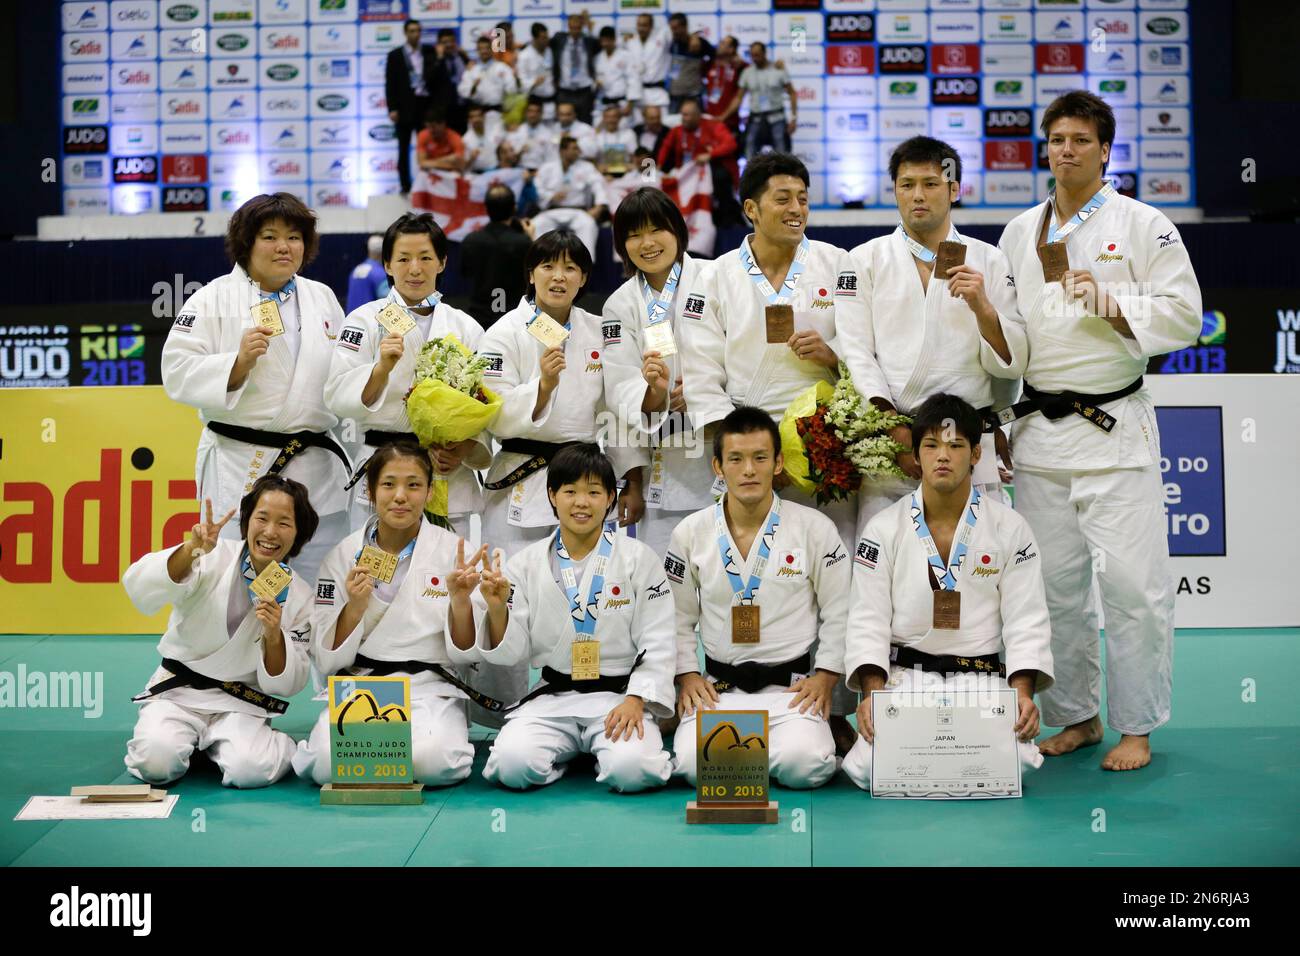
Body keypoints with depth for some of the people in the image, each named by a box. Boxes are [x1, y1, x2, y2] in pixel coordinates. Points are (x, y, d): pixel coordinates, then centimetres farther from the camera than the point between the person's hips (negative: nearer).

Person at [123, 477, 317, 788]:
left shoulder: (300, 596, 0)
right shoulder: (215, 558, -5)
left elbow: (286, 685, 1)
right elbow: (140, 591, -21)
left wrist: (273, 637, -19)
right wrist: (192, 549, -36)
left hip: (242, 702, 1)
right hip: (179, 691, -1)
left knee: (251, 770, -27)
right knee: (157, 761, -27)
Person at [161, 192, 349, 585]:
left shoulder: (323, 298, 14)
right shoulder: (213, 298, 0)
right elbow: (178, 374, -8)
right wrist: (238, 362, -20)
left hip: (316, 472, 4)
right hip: (240, 470, -4)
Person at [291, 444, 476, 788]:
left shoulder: (453, 551, 0)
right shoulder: (344, 556, 4)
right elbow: (327, 660, 3)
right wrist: (354, 606, -14)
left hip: (430, 687, -1)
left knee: (434, 761, -32)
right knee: (327, 764, -29)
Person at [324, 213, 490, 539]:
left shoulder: (466, 328, 9)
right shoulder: (366, 320, 3)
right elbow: (339, 398, -6)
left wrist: (464, 450, -8)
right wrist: (382, 368, -22)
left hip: (452, 479, 2)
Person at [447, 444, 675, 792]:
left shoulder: (639, 558, 0)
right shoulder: (527, 563, 5)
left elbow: (657, 644, -3)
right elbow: (511, 651, 4)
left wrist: (635, 700, -17)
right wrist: (497, 607, -15)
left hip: (619, 695, -1)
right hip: (551, 698, 2)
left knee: (632, 771, -30)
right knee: (513, 766, -26)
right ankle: (565, 751, 6)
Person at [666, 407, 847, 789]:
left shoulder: (815, 529, 0)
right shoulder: (690, 533, 4)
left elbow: (839, 614, 4)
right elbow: (678, 618, 11)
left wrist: (824, 677, -3)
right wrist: (687, 675, 0)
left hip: (791, 685, -1)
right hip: (717, 686, 2)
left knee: (805, 764, -29)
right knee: (692, 764, -25)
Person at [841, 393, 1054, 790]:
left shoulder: (1010, 529, 2)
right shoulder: (884, 529, 1)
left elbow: (1026, 620, 1)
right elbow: (868, 619, -2)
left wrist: (1023, 692, -14)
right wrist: (872, 691, -17)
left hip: (982, 680, 1)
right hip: (904, 678, 0)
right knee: (869, 768, -25)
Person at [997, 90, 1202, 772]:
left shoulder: (1141, 225, 2)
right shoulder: (1019, 233, 15)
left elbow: (1184, 314, -3)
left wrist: (1110, 304, -16)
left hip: (1114, 427, -4)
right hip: (1039, 428, 4)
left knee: (1131, 582, -5)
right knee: (1055, 583, 7)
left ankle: (1136, 727, 8)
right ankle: (1076, 716, 21)